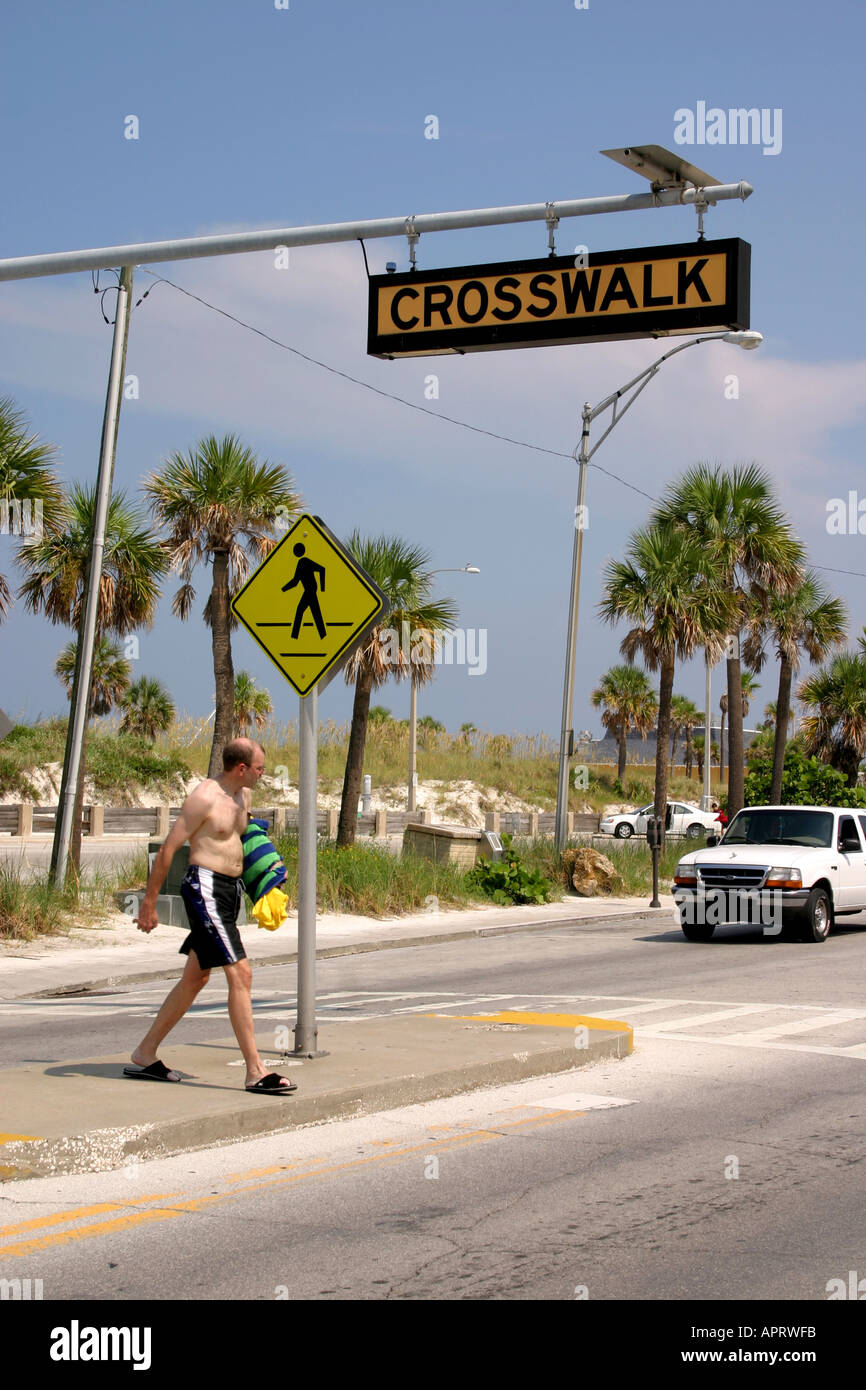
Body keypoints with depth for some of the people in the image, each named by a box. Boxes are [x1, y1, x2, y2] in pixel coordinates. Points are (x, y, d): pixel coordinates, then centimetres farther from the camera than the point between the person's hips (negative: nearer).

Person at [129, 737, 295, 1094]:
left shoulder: (243, 796, 12)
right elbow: (167, 849, -12)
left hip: (231, 889, 10)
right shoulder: (204, 797, -14)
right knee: (240, 974, -12)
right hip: (205, 887, -10)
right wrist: (149, 902, -10)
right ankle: (255, 1072, -10)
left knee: (195, 978, 14)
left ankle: (144, 1055, 24)